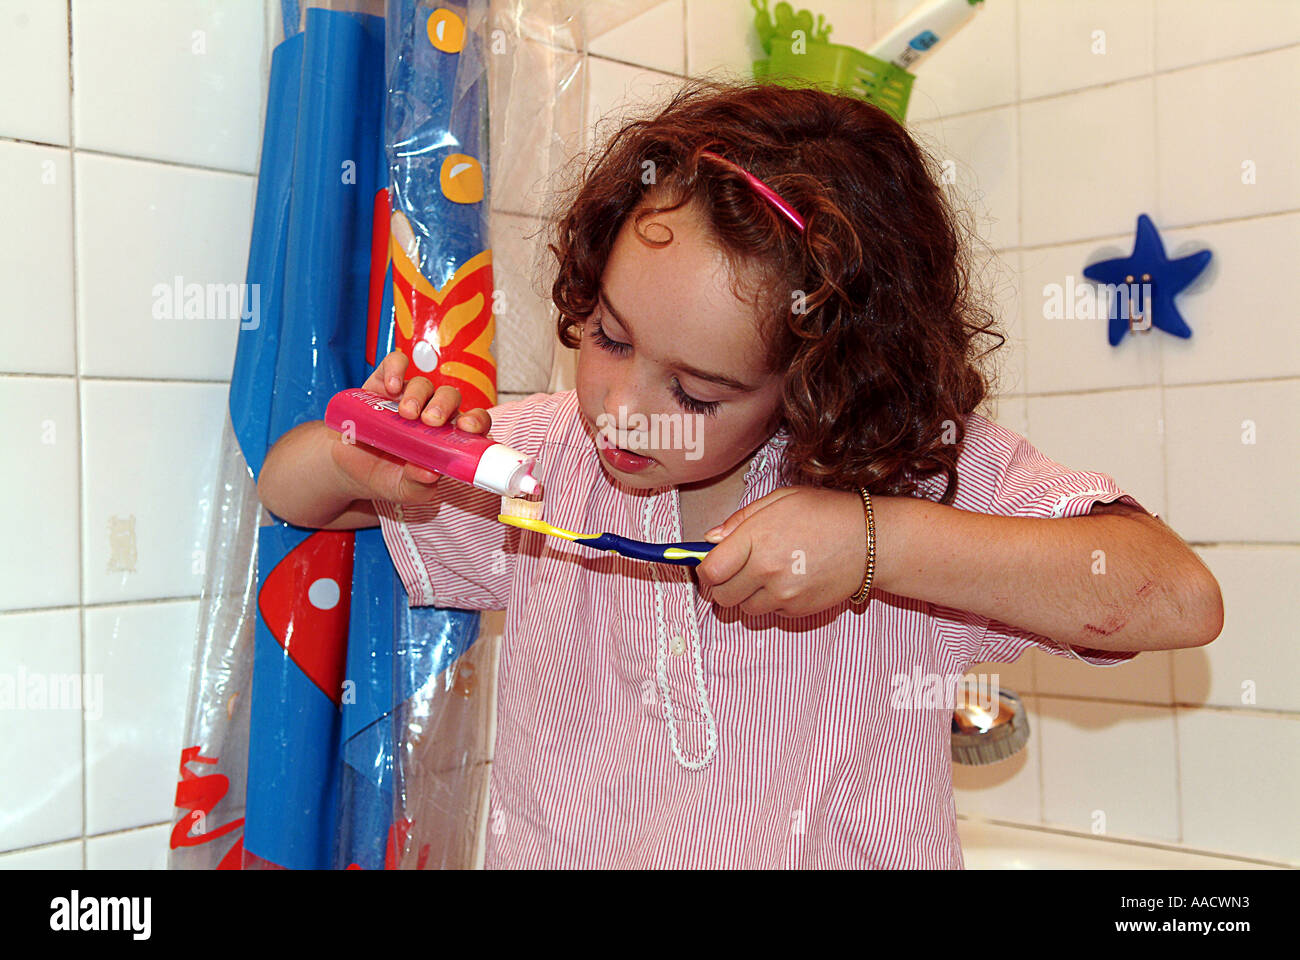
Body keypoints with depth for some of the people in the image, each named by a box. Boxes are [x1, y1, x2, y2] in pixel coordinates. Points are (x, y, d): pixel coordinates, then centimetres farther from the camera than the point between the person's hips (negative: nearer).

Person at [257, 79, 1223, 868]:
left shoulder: (928, 472, -8)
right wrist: (361, 463, -13)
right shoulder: (543, 461, 0)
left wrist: (879, 541, -25)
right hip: (553, 848, 2)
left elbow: (1179, 600, -18)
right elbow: (288, 491, 10)